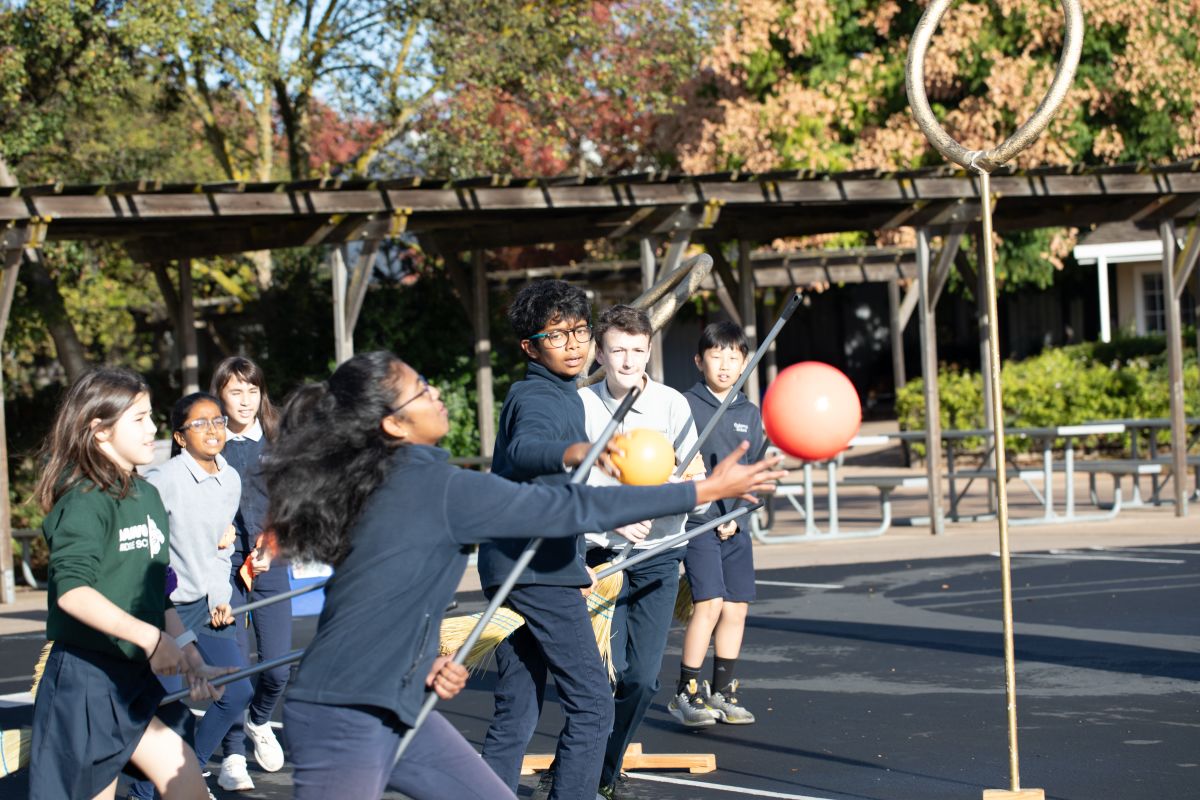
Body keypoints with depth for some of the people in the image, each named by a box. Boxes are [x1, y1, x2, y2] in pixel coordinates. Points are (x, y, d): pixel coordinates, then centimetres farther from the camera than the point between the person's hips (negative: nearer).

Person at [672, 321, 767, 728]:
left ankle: (722, 691, 16)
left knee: (736, 608, 5)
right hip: (698, 521, -5)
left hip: (736, 526, 5)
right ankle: (686, 692, -4)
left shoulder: (751, 414, 11)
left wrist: (737, 518, -2)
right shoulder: (685, 405, -3)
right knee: (709, 603, -13)